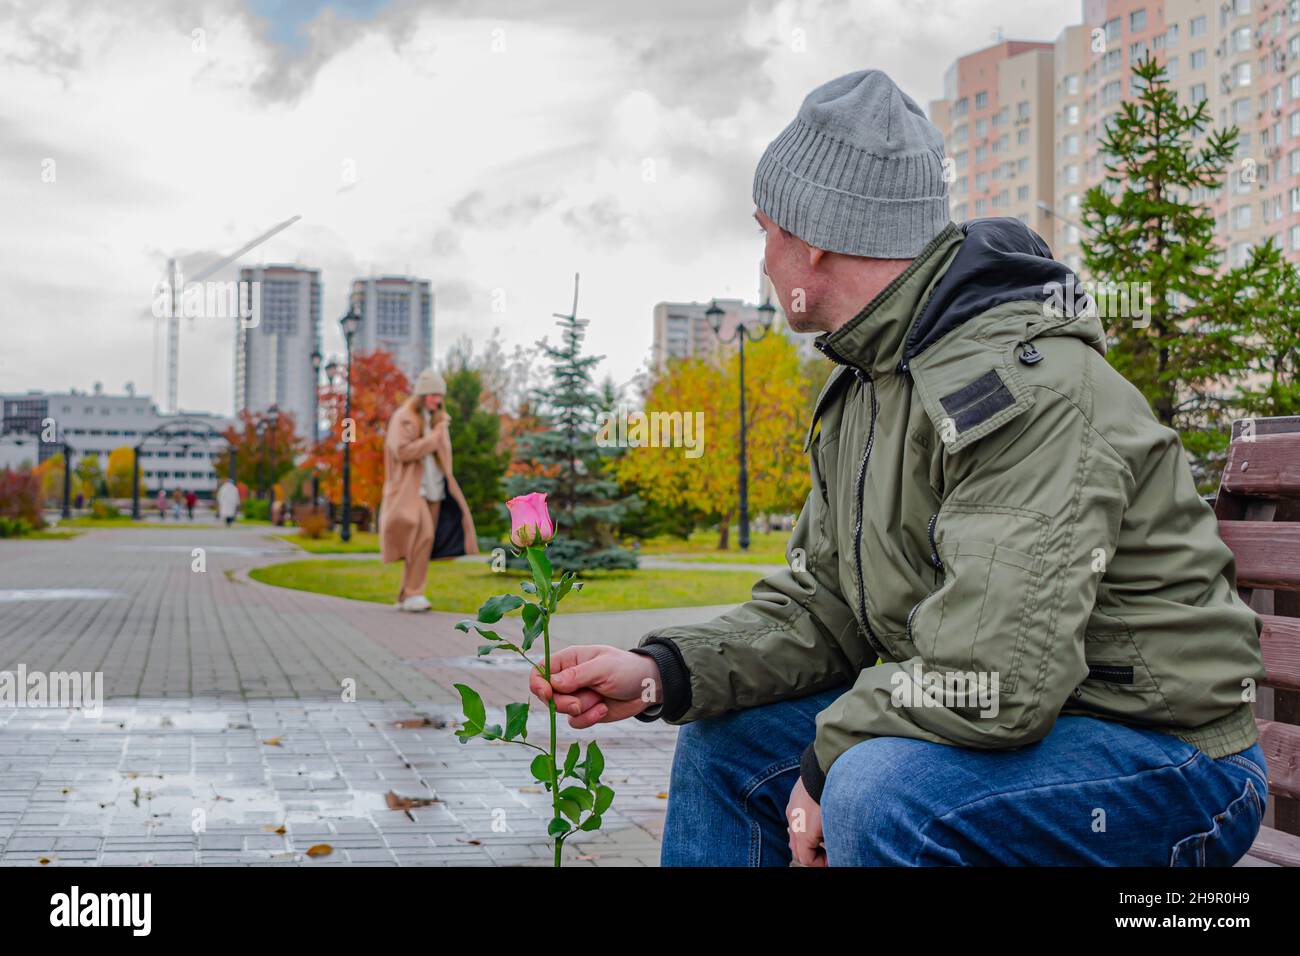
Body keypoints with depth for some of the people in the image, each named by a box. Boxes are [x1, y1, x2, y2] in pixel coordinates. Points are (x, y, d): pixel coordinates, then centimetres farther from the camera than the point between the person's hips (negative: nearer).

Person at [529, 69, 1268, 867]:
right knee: (726, 737, 10)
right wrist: (659, 673, -6)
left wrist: (827, 758, -16)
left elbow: (993, 681, -32)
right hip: (1003, 722, 9)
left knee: (880, 791, -34)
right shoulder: (865, 388, 8)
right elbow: (820, 607, 8)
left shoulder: (1025, 387, -24)